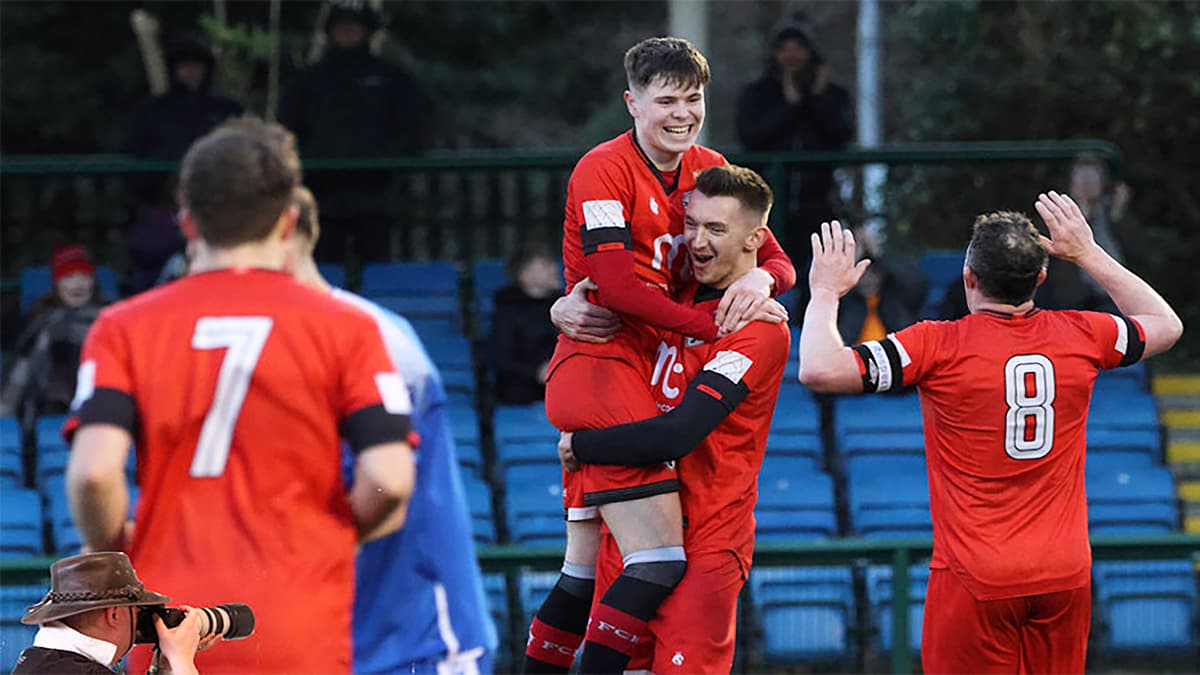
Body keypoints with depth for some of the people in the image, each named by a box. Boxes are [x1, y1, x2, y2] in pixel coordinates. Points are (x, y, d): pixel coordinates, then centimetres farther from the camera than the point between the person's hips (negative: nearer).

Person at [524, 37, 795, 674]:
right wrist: (710, 324, -23)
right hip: (600, 364, -8)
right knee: (659, 562, -18)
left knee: (588, 570, 13)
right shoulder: (603, 170, -11)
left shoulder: (709, 169, 11)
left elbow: (774, 258, 8)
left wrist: (762, 277, -15)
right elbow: (620, 286, -20)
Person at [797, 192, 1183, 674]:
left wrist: (825, 292, 2)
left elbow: (820, 371, -15)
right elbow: (1166, 326, 23)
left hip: (976, 582, -4)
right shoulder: (1081, 336, 2)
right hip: (1066, 576, 4)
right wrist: (1088, 255, 26)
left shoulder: (938, 346, -11)